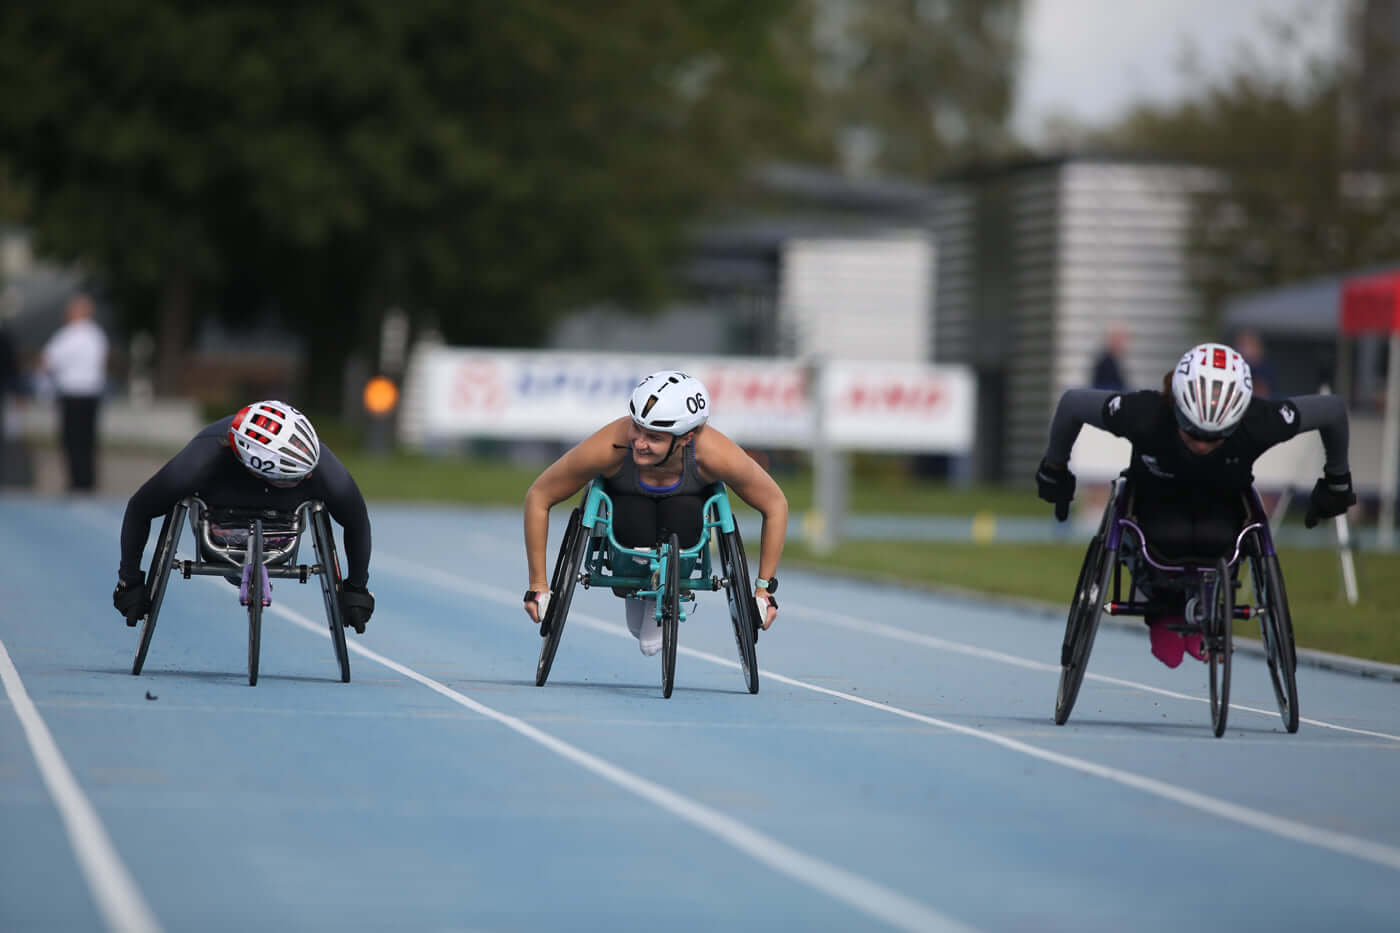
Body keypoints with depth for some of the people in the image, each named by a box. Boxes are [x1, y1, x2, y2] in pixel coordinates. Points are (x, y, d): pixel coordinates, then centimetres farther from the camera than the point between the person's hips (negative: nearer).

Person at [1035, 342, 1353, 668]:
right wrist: (1053, 470, -8)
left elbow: (1332, 409, -23)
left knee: (1215, 541, -29)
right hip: (1158, 491, -1)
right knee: (1170, 540, -31)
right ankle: (1163, 613, 5)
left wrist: (1337, 480, -7)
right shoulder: (1143, 416, -41)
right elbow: (1072, 402, -24)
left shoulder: (1258, 424, -39)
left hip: (1222, 496, 1)